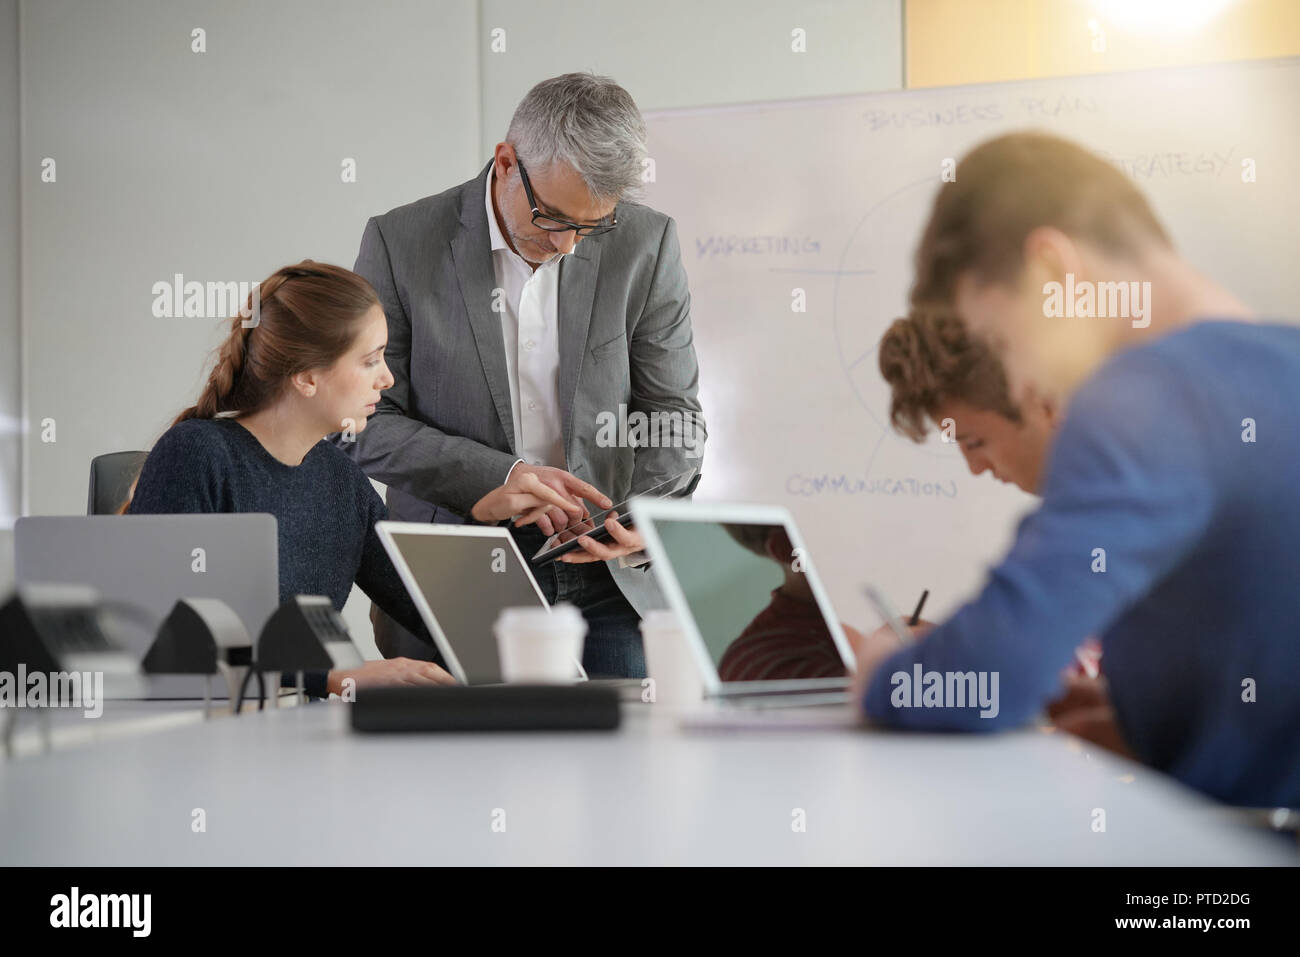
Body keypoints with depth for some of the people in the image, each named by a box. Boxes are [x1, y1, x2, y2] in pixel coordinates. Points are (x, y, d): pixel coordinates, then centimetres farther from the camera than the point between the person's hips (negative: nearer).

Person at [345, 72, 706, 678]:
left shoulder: (646, 245, 0)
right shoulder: (401, 243, -5)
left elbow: (675, 415, 5)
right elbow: (366, 425, -5)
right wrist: (506, 476, -17)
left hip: (606, 581, 1)